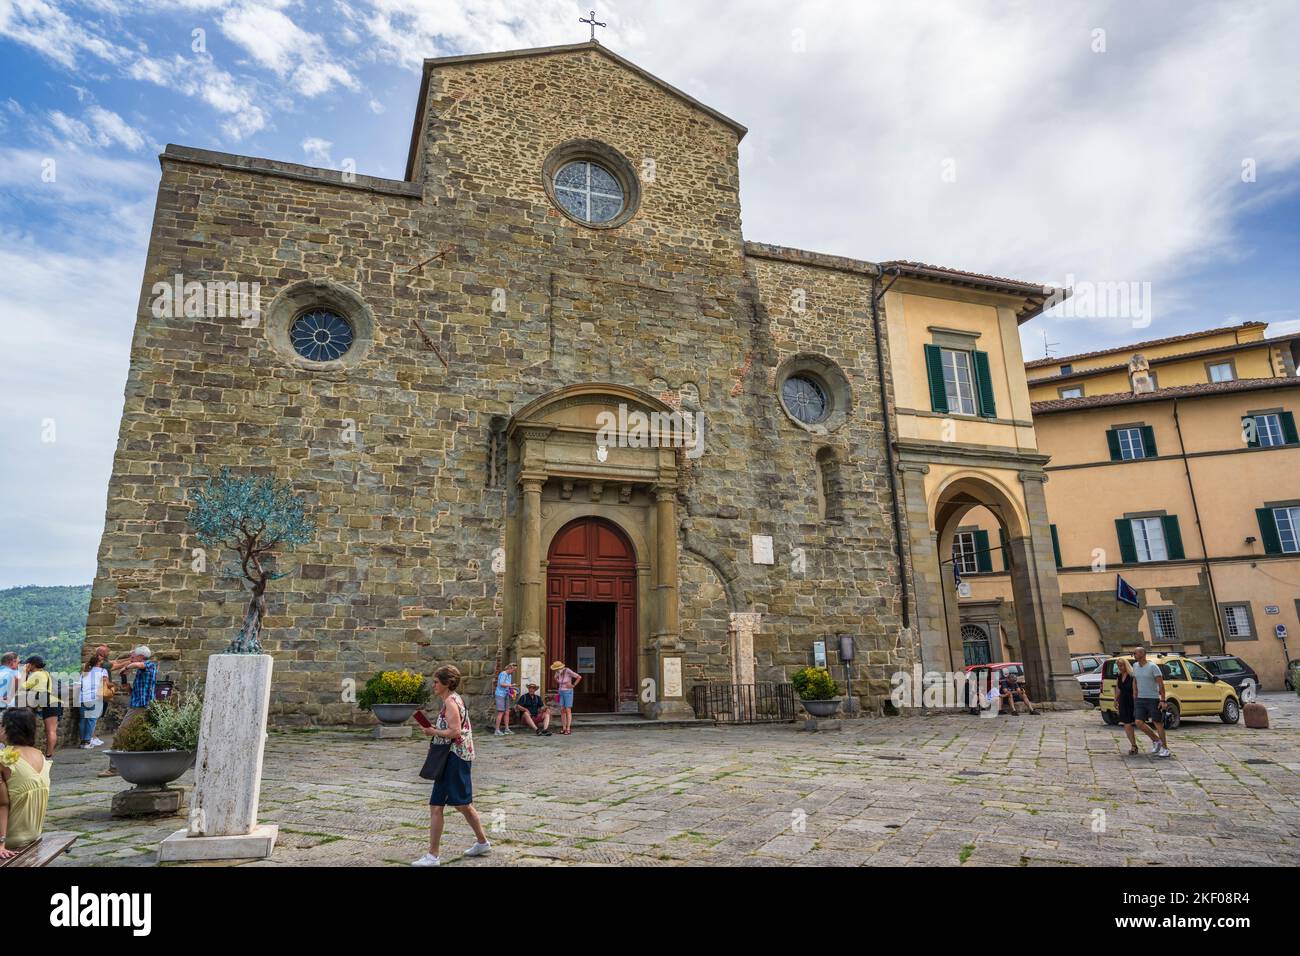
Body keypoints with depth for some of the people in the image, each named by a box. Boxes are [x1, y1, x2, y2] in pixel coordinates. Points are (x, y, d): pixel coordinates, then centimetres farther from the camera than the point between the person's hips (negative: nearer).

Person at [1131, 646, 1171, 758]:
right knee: (1139, 723, -5)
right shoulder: (1135, 666, 8)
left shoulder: (1153, 667, -11)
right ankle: (1156, 740, 16)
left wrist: (1163, 700, -17)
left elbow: (1161, 684, -12)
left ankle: (1165, 748, 12)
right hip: (1140, 699, 5)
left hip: (1153, 699, -5)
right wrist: (1135, 695, 16)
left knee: (1158, 723, 0)